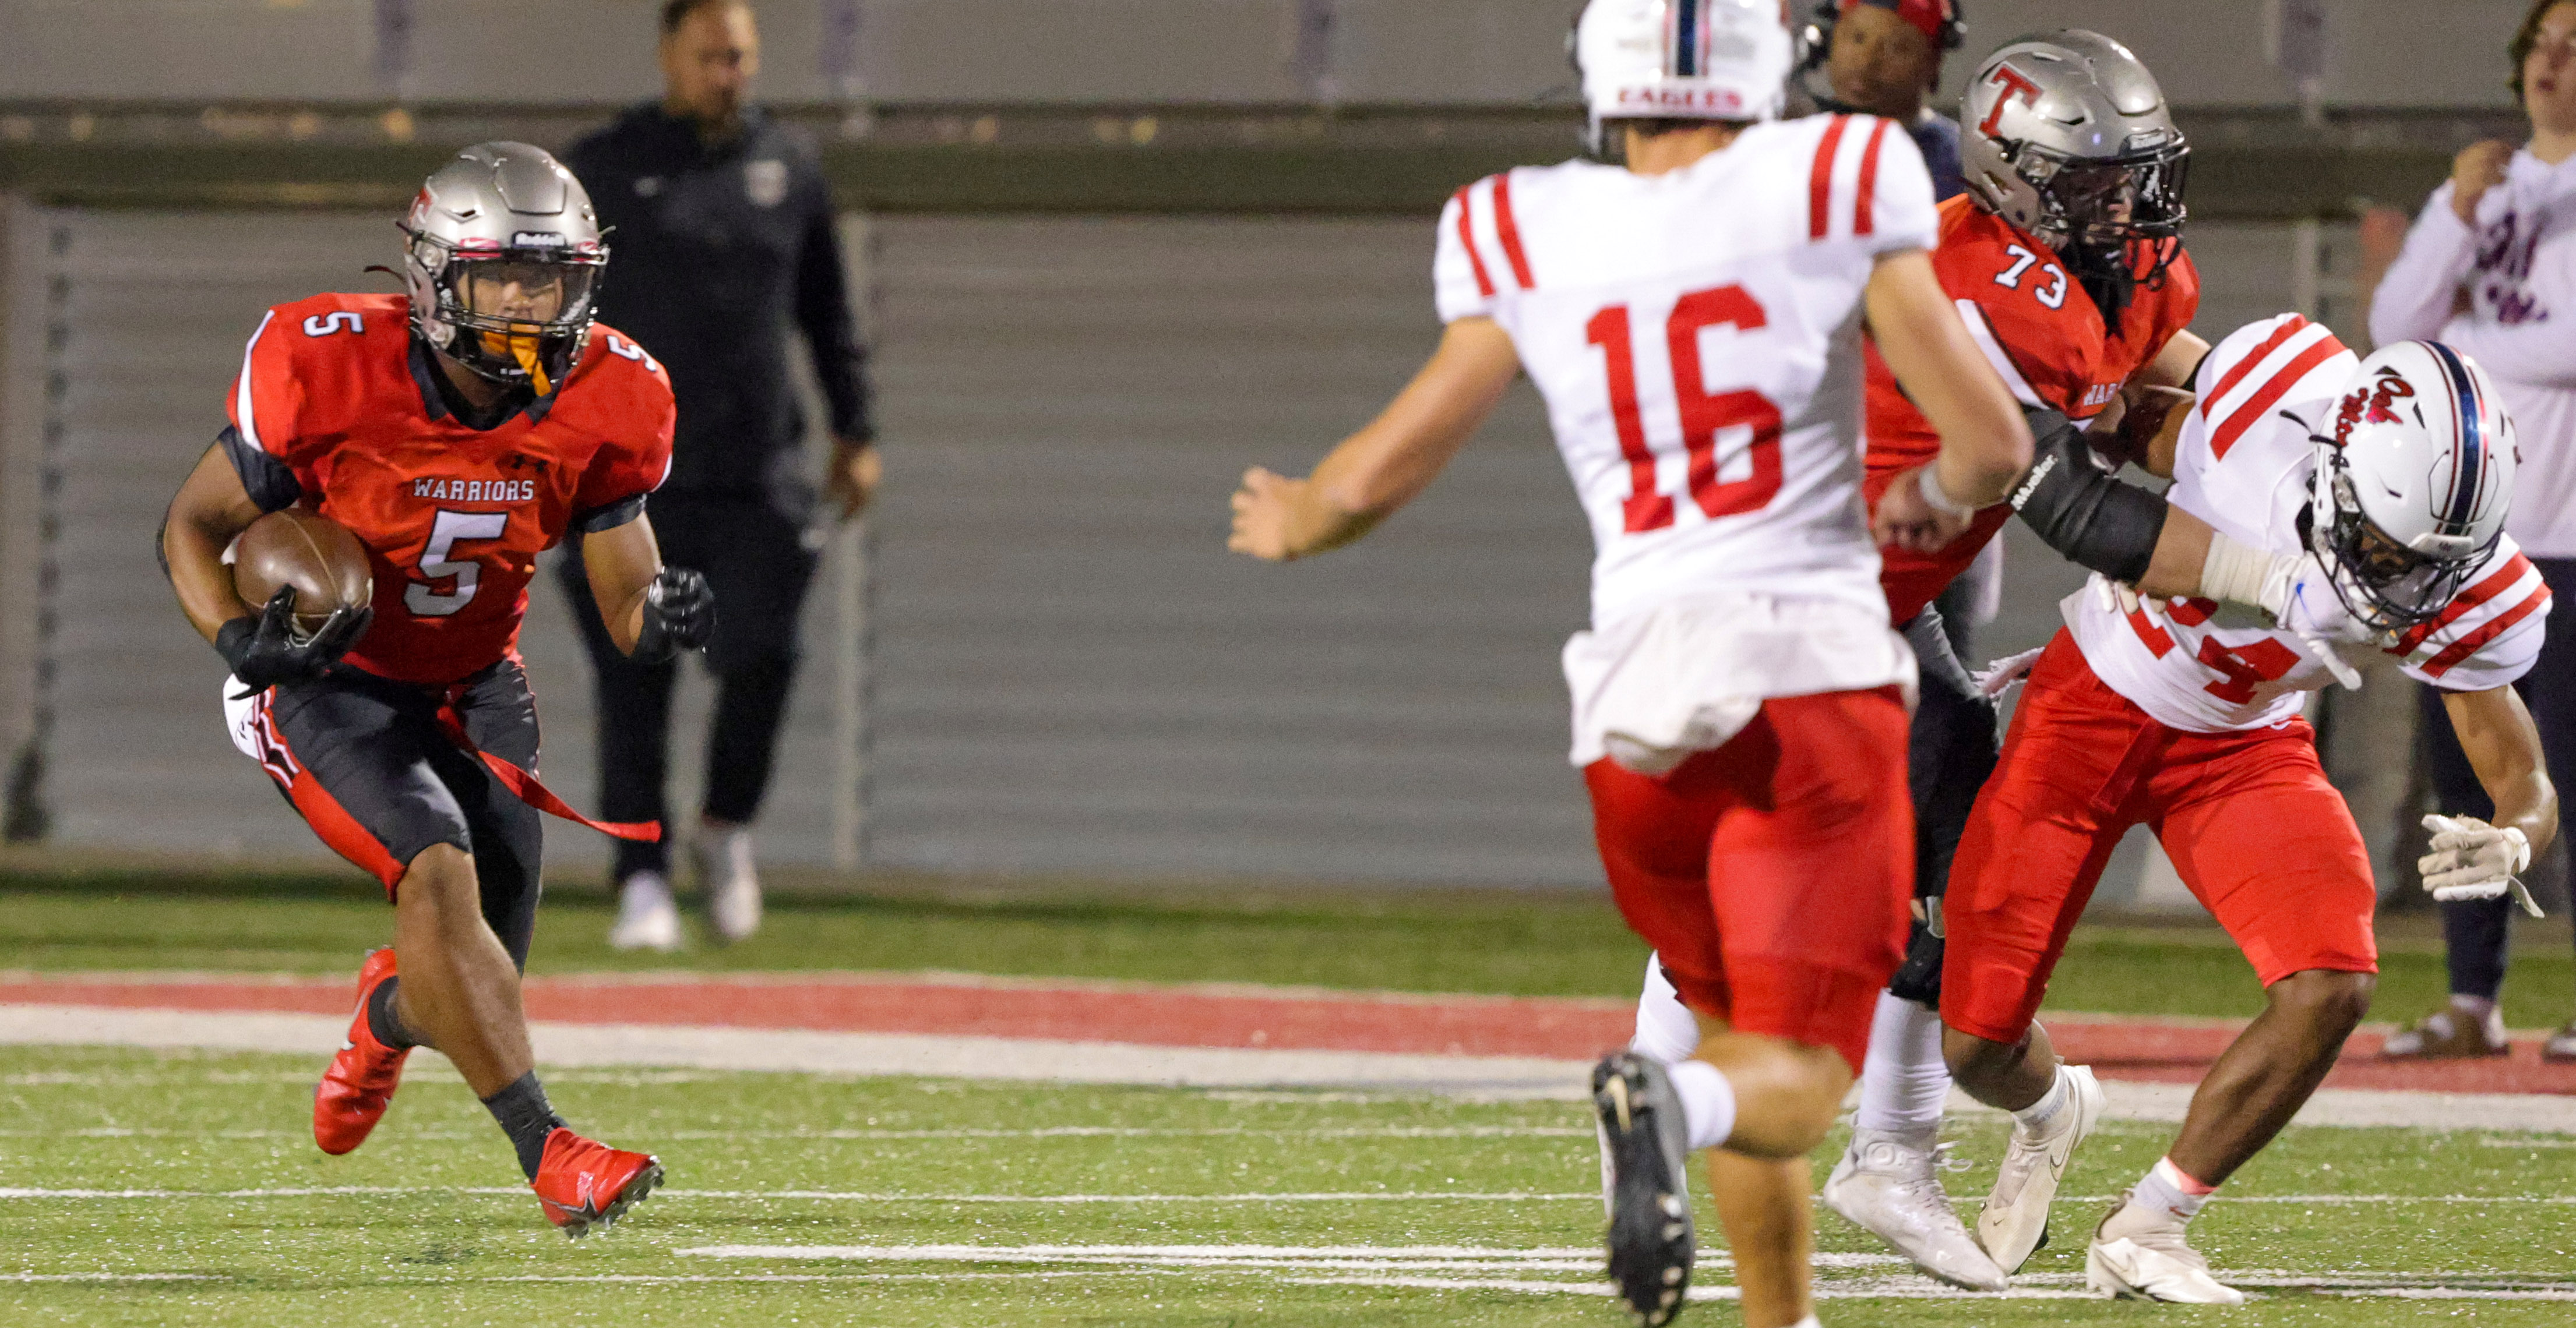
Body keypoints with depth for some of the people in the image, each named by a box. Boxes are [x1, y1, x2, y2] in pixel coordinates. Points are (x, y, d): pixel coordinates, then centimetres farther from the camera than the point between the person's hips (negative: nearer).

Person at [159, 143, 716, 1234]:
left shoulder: (603, 404, -13)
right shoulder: (331, 374, -23)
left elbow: (625, 594, -5)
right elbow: (194, 525, -10)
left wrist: (659, 616, -30)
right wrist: (238, 636, -29)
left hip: (474, 688, 4)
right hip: (328, 685, -4)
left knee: (476, 987, 2)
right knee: (438, 867, -30)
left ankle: (389, 1012, 42)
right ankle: (549, 1155, -33)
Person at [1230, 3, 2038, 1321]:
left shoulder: (1528, 242, 5)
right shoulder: (1829, 193, -1)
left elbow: (1377, 475, 9)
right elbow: (1991, 443, -1)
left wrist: (1292, 525, 32)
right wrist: (1934, 497, 23)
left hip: (1641, 694, 3)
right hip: (1815, 668, -3)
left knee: (1738, 1034, 23)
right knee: (1792, 1085, -5)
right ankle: (1670, 1106, -37)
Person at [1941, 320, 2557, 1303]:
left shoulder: (2473, 600, -24)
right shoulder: (2278, 379, -30)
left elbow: (2525, 783, -20)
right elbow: (2152, 446, -7)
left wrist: (2511, 841, -39)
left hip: (2244, 745, 1)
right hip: (2093, 702, -1)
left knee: (2332, 987, -23)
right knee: (1976, 1042, -3)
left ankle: (2146, 1231, -1)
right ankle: (2051, 1113, 38)